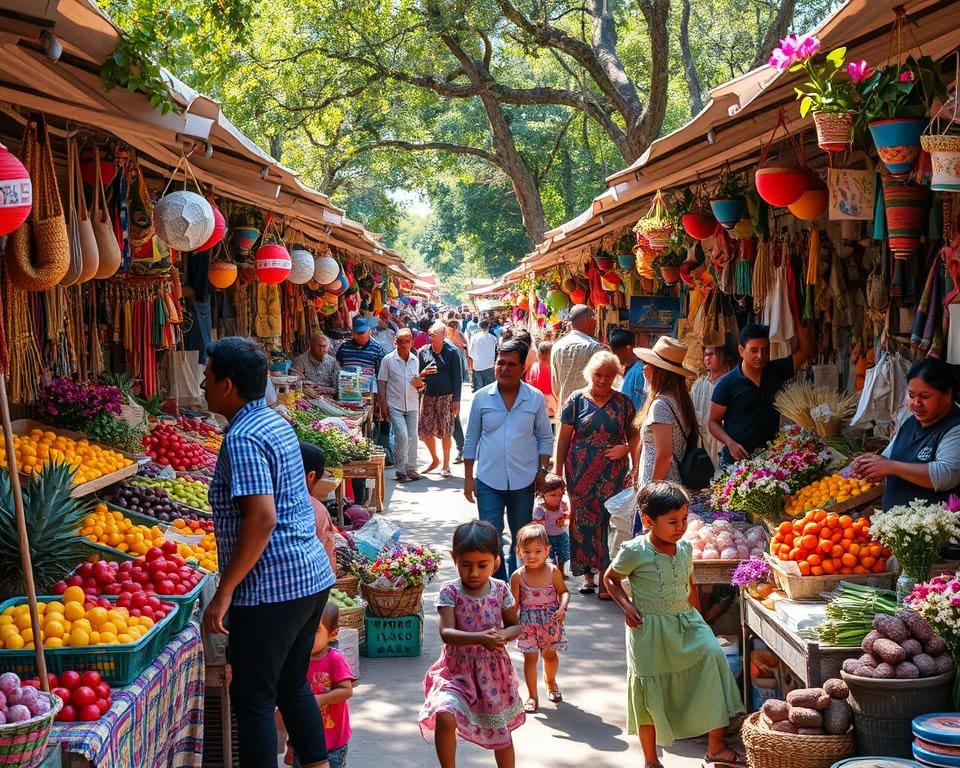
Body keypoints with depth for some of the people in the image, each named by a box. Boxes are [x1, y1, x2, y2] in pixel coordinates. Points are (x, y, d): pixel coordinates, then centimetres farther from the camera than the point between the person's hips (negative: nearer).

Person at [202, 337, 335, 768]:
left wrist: (224, 593, -22)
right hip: (313, 575, 10)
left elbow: (261, 519, -26)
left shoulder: (242, 440, -18)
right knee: (293, 684, 19)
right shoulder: (276, 422, 12)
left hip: (271, 587, -10)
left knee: (253, 698, 0)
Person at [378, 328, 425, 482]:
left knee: (412, 436, 5)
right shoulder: (388, 360, -5)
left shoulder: (415, 360, 8)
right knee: (402, 435, -14)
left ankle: (411, 468, 18)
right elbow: (382, 383, -3)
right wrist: (383, 405, -8)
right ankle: (400, 470, -3)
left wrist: (420, 384, -8)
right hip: (395, 405, -4)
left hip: (412, 405, 4)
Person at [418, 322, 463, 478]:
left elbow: (456, 377, -4)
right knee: (424, 431, 4)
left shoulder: (451, 352, -4)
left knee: (445, 432, 0)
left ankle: (446, 465, 14)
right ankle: (435, 459, 26)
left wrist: (456, 400, -8)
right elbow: (417, 374, 14)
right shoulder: (423, 352, 6)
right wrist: (422, 373, -10)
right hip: (428, 395, 4)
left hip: (445, 396, -4)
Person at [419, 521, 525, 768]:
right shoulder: (450, 592, -13)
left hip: (494, 670, 3)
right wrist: (479, 638, -38)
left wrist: (503, 635, -20)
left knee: (501, 731, 17)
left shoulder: (501, 590, -5)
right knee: (445, 717, -25)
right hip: (458, 669, -3)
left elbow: (515, 625, 4)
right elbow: (446, 633, -22)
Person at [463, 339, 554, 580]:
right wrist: (468, 477, 4)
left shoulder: (535, 399, -1)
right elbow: (471, 440, 5)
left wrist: (543, 470, -3)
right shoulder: (481, 398, -1)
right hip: (488, 480, -1)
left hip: (523, 480, 1)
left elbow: (545, 438, 6)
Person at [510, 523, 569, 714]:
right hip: (527, 624, -2)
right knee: (530, 657, 0)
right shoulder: (518, 577, -13)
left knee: (550, 654, 16)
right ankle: (532, 696, 12)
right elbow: (514, 604, -7)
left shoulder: (553, 572, -10)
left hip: (551, 622, 2)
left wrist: (562, 608, -17)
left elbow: (564, 592, 0)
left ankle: (550, 681, 45)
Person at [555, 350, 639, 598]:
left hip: (612, 473, 0)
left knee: (605, 520, -5)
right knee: (582, 520, 2)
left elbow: (634, 434, 13)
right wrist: (558, 471, 2)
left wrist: (626, 449, -8)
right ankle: (587, 574, 14)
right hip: (581, 472, 0)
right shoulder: (577, 400, 2)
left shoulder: (622, 402, 5)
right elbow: (564, 438, 4)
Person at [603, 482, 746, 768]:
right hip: (650, 630, -4)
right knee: (650, 694, 4)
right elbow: (611, 578, 1)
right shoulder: (635, 551, -13)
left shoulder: (684, 548, 2)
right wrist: (626, 605, -14)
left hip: (686, 623, 5)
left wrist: (696, 620, 16)